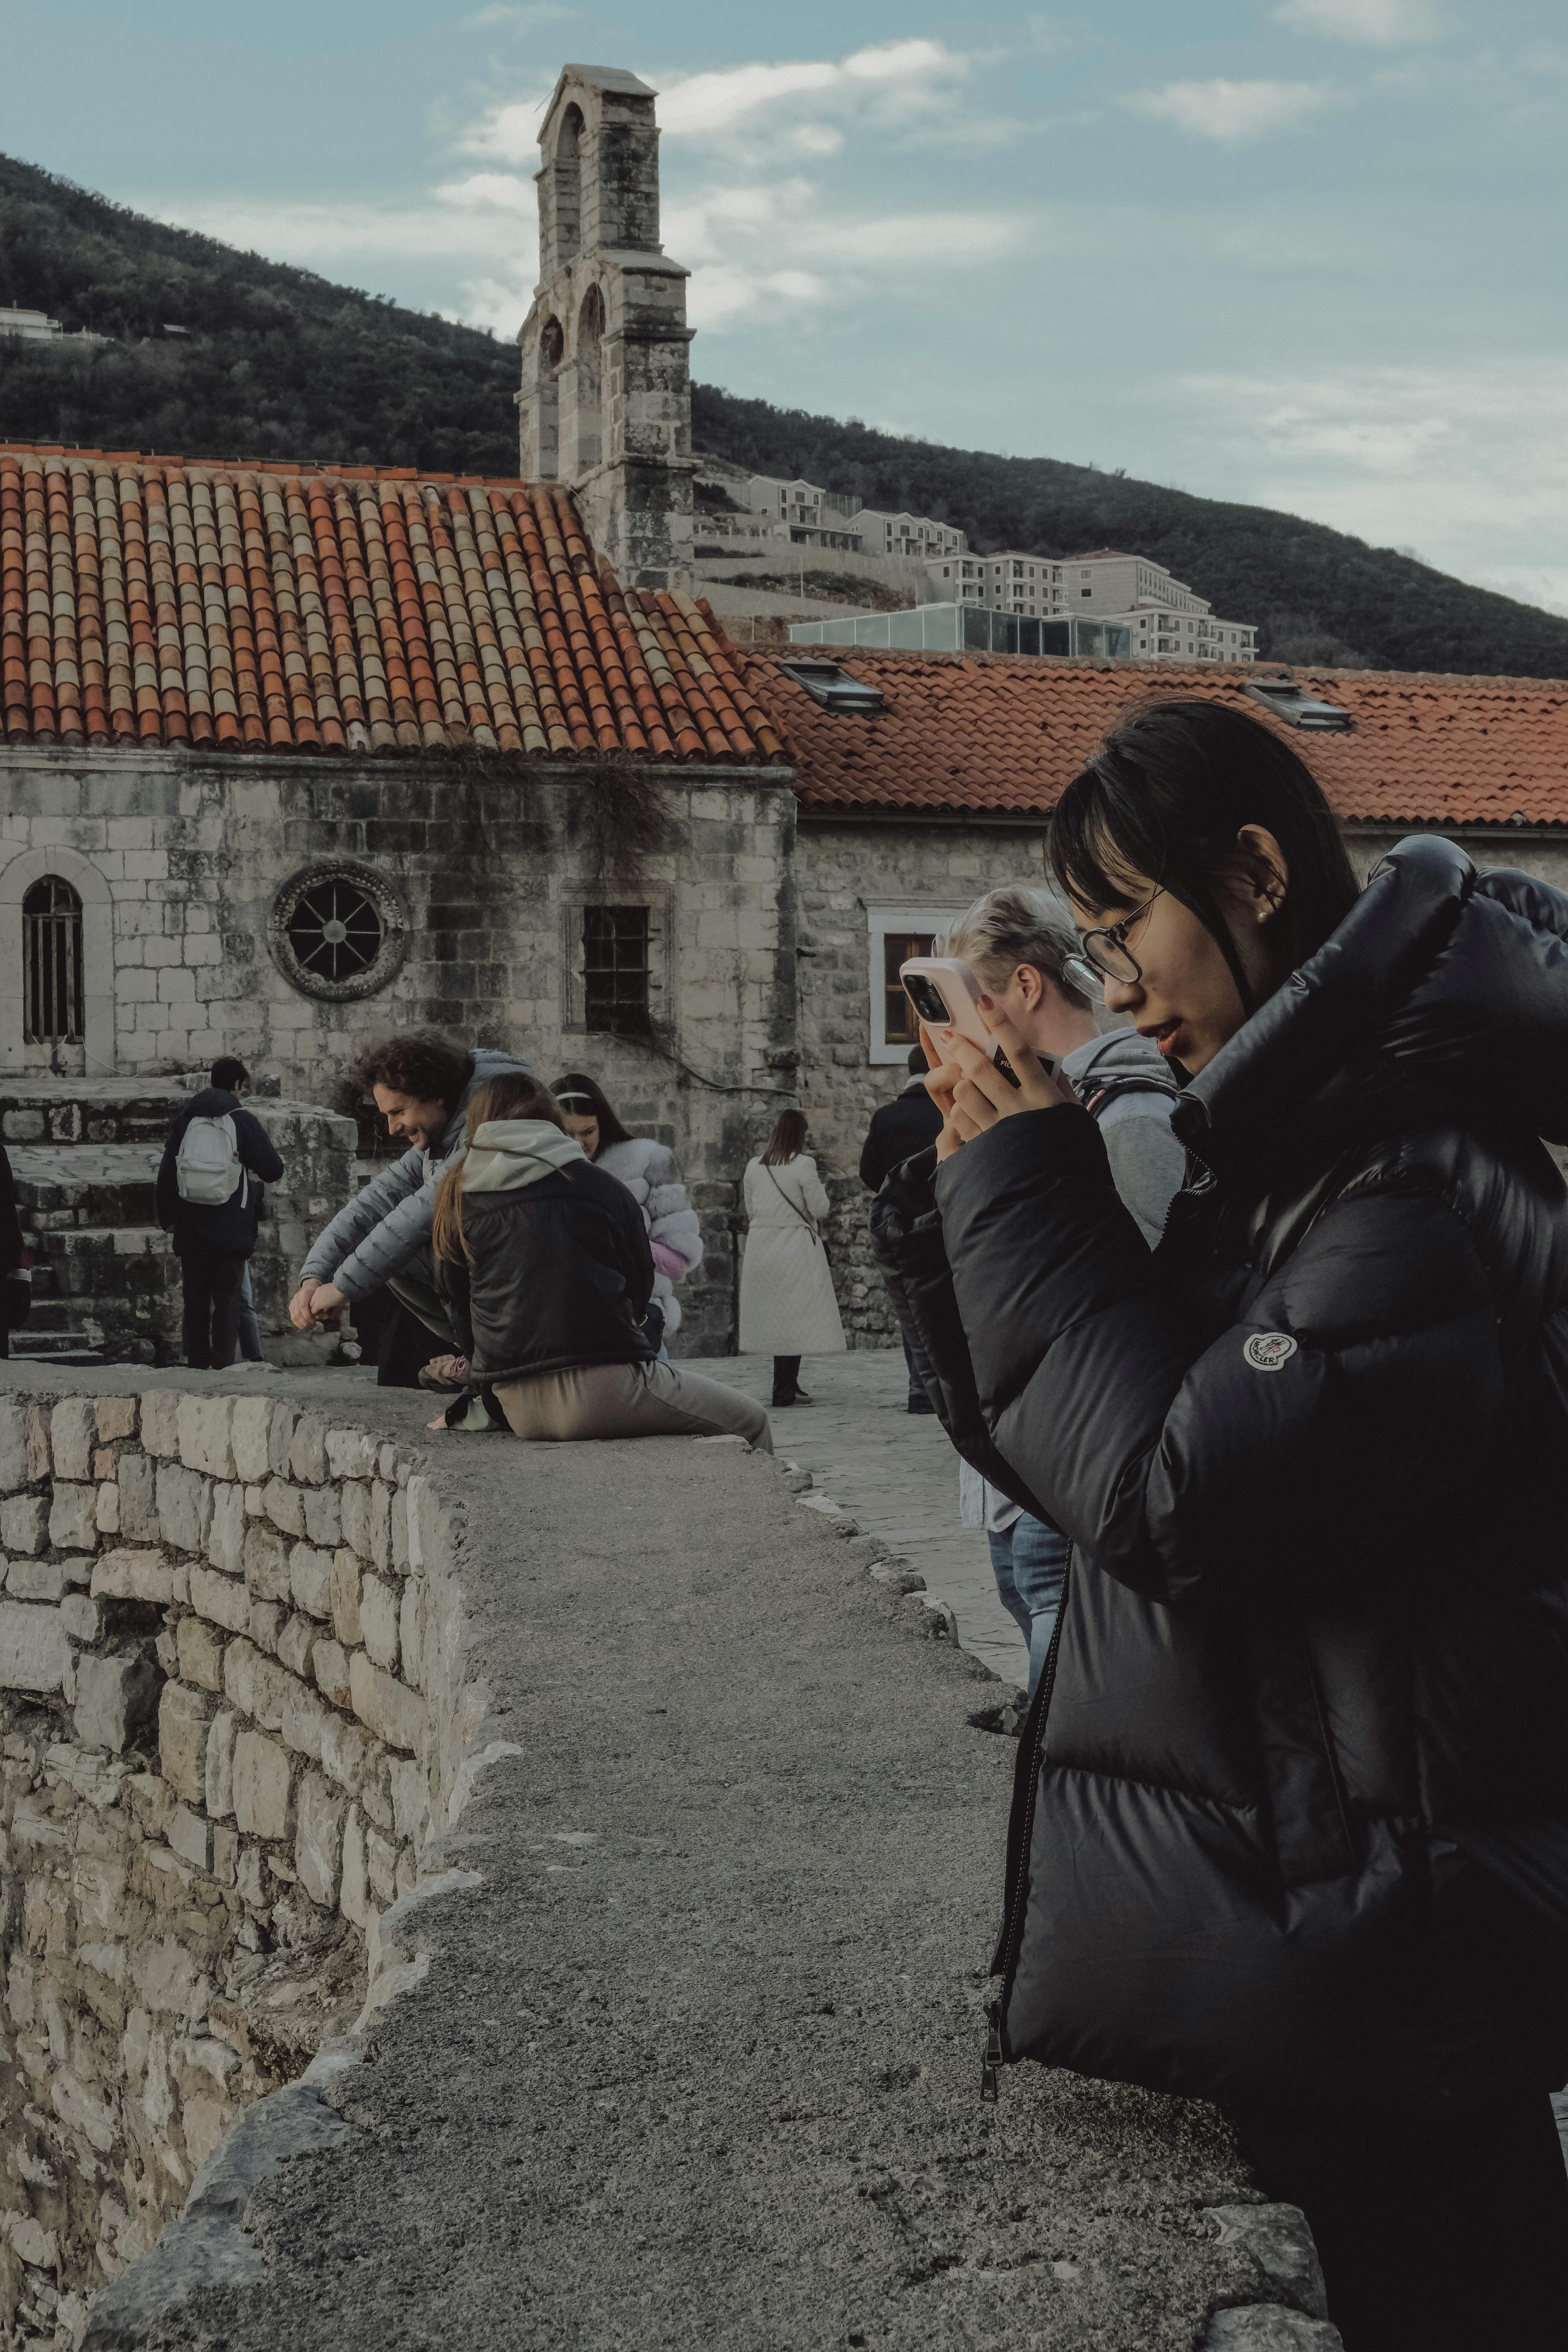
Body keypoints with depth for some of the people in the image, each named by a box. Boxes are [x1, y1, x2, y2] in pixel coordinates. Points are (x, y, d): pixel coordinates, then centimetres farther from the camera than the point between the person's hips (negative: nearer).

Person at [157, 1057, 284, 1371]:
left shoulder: (183, 1119, 5)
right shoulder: (244, 1121, -5)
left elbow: (166, 1173, 7)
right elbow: (273, 1170, -2)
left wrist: (167, 1218, 16)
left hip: (190, 1229, 3)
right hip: (232, 1228, -3)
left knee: (195, 1300, 9)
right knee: (226, 1299, 2)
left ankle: (197, 1363, 12)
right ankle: (221, 1363, -3)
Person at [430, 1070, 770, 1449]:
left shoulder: (456, 1195, 12)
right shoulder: (600, 1186, 5)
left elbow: (457, 1306, 18)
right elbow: (641, 1286, 15)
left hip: (516, 1410, 5)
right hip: (602, 1386, -5)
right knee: (750, 1422, 11)